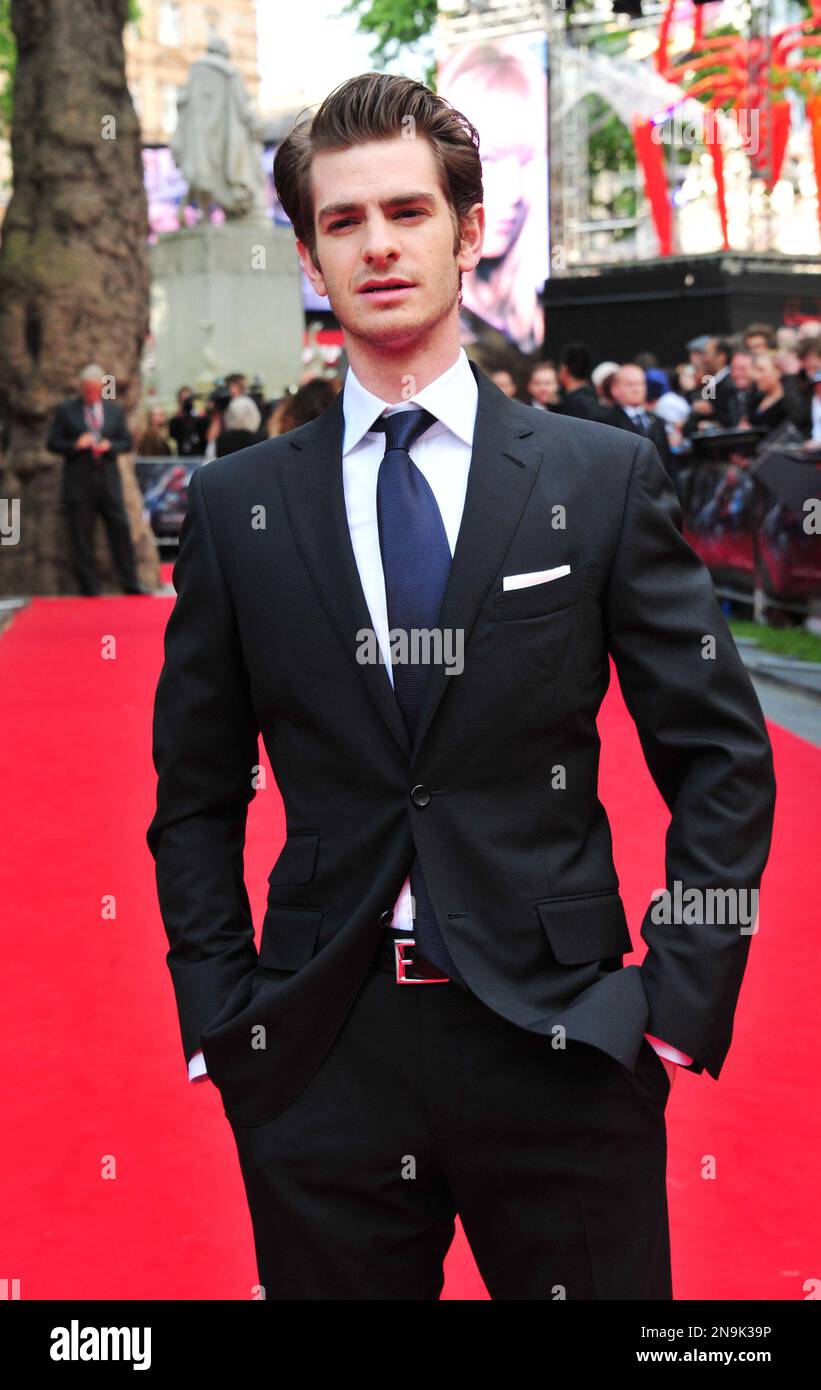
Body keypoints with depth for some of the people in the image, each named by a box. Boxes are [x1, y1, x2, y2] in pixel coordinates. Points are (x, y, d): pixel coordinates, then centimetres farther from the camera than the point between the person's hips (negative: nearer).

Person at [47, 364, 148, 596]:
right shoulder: (65, 410, 4)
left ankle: (130, 584, 6)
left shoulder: (115, 410, 12)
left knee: (120, 530, -1)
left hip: (109, 481, 2)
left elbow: (127, 442, 12)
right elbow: (53, 443, 2)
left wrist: (110, 446, -8)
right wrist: (75, 445, -15)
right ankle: (90, 588, 6)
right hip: (78, 483, -2)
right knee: (81, 537, 0)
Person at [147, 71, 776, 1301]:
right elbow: (198, 793, 9)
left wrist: (680, 1003, -4)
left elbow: (722, 760, 2)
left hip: (559, 1047, -1)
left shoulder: (605, 478, 0)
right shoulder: (236, 504, 4)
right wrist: (222, 1017, 2)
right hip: (318, 1061, 1)